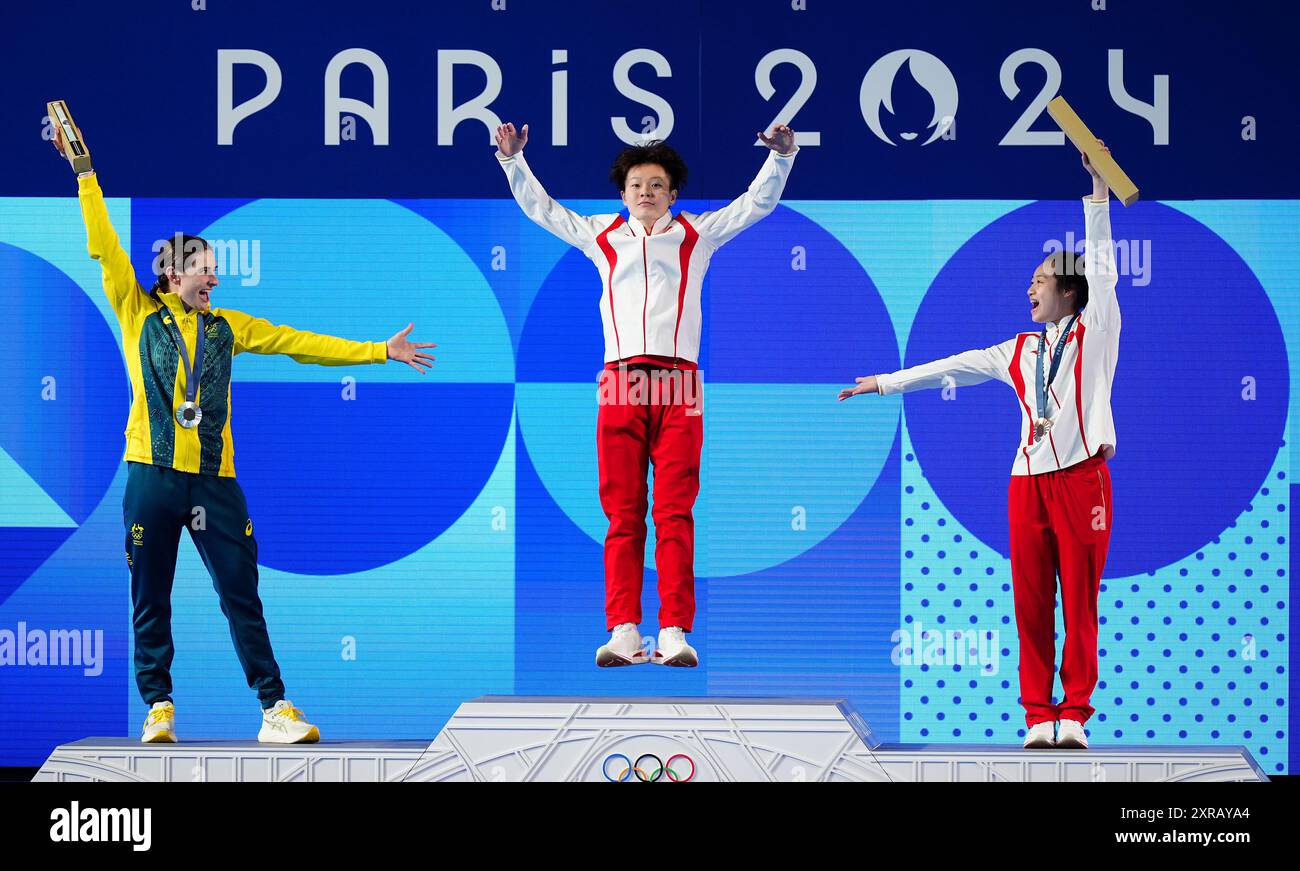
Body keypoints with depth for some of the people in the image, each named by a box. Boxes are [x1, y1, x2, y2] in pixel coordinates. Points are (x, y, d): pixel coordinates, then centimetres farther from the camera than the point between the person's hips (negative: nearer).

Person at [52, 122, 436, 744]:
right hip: (153, 476, -2)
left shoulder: (227, 327, 14)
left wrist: (380, 352, 14)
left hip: (213, 481, 2)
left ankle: (275, 709, 1)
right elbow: (105, 247, 1)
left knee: (241, 597, 0)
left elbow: (299, 343, 15)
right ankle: (158, 708, 12)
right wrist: (84, 173, -4)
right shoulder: (139, 315, 5)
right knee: (150, 599, 3)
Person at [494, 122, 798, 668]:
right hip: (620, 384, 1)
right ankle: (623, 632, -5)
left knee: (675, 513, -5)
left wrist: (781, 157, 1)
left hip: (677, 386, -1)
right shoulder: (601, 235, 19)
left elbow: (757, 203, 15)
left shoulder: (696, 234, 16)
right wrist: (513, 161, 16)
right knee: (622, 514, -2)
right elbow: (540, 208, 25)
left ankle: (674, 633, -8)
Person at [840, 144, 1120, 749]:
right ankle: (1038, 716, 2)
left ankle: (1074, 715, -2)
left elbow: (1101, 266, -2)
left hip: (1082, 476, -4)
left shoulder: (1094, 332, 8)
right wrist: (885, 383, 24)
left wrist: (1098, 192, -8)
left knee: (1080, 600, -4)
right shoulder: (1018, 352, 19)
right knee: (1030, 602, -1)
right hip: (1028, 479, 4)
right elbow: (954, 367, 22)